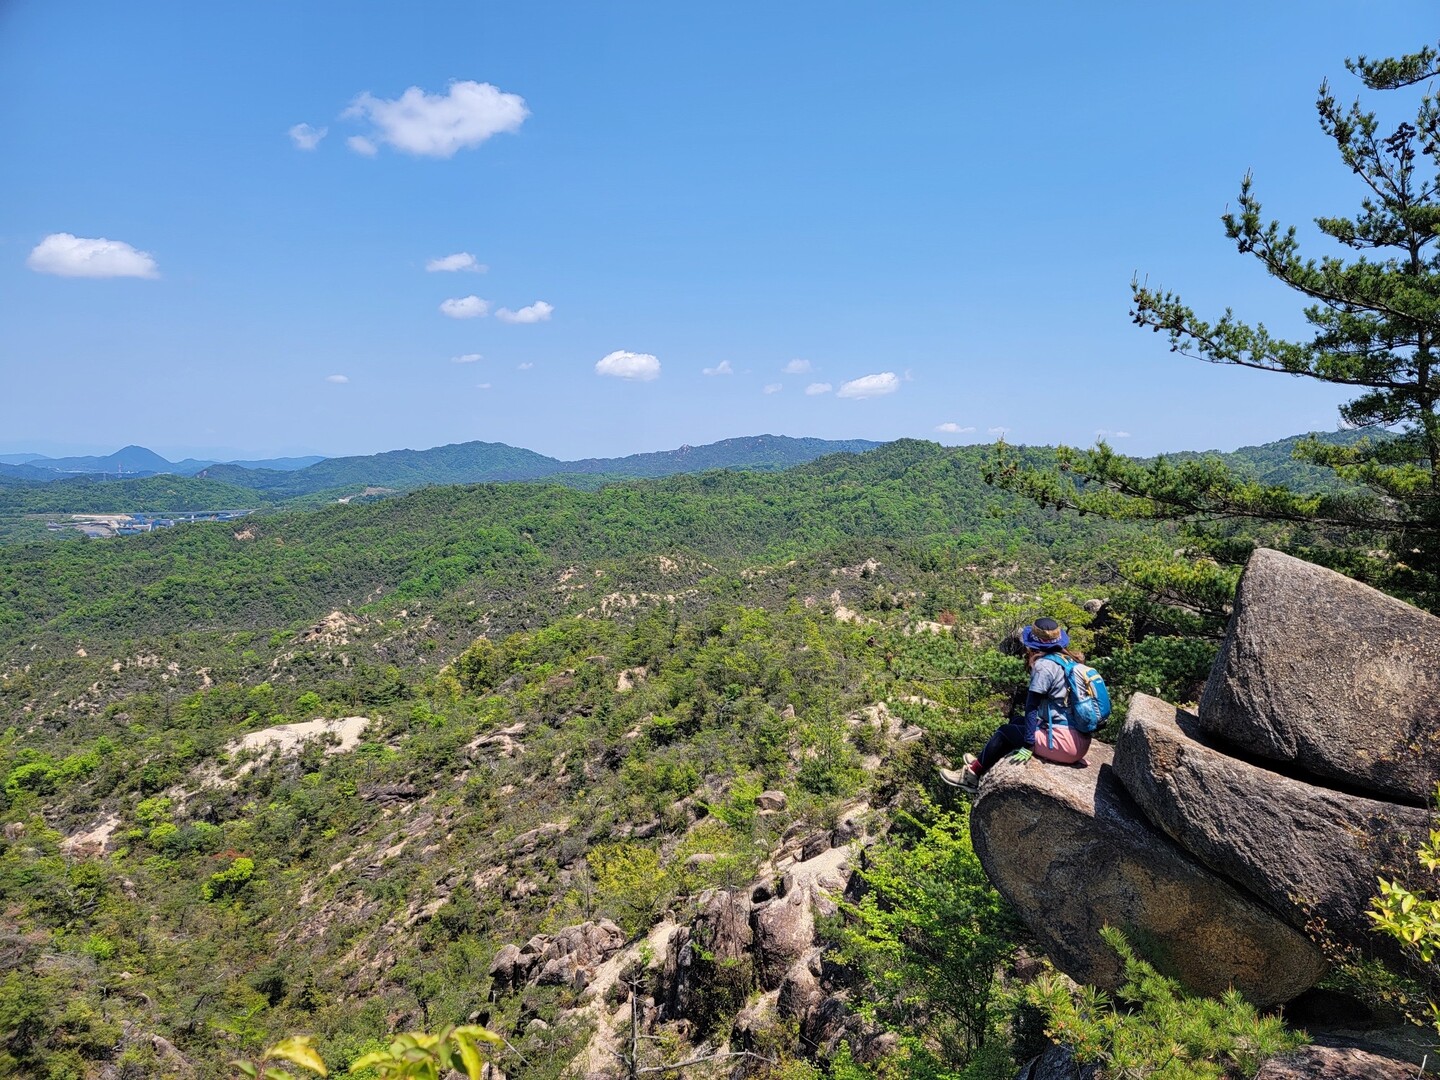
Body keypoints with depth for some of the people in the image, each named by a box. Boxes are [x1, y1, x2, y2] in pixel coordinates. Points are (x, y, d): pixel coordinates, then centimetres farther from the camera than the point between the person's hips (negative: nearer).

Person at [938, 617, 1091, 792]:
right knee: (1015, 722, 22)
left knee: (1004, 732, 10)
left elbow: (1032, 707, -14)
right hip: (1081, 742, 8)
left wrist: (1028, 746, -12)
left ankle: (973, 775, 22)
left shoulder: (1043, 665, -14)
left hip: (1065, 743, -8)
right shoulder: (1067, 660, 10)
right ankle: (983, 762, 36)